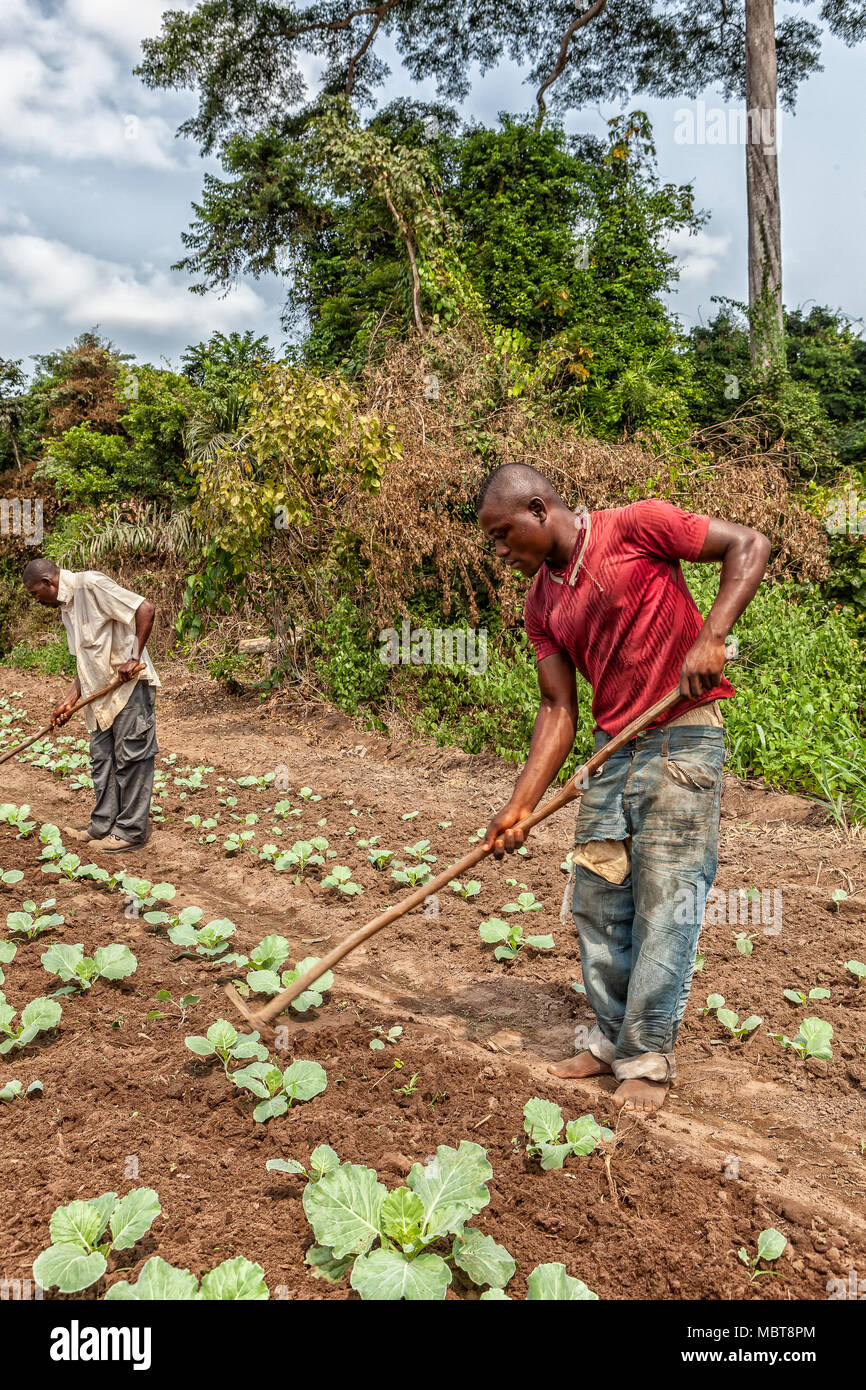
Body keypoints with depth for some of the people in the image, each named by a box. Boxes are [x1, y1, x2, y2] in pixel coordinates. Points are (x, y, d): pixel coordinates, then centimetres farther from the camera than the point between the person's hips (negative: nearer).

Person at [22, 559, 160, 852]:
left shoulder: (90, 585, -13)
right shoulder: (66, 606, 16)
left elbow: (146, 609, -22)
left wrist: (134, 658, -22)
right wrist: (70, 700, 11)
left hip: (130, 687, -10)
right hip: (102, 693, 10)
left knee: (131, 758, -2)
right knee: (101, 759, 14)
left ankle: (131, 831, 6)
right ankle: (103, 826, 25)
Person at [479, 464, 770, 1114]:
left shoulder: (635, 526, -9)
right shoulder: (542, 604, 9)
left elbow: (750, 546, -9)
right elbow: (559, 709, 6)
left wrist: (711, 637, -22)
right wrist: (520, 806, -2)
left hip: (683, 742, -7)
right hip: (613, 752, 7)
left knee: (665, 905, -2)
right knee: (597, 900, 10)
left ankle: (650, 1060, 13)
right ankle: (613, 1041, 27)